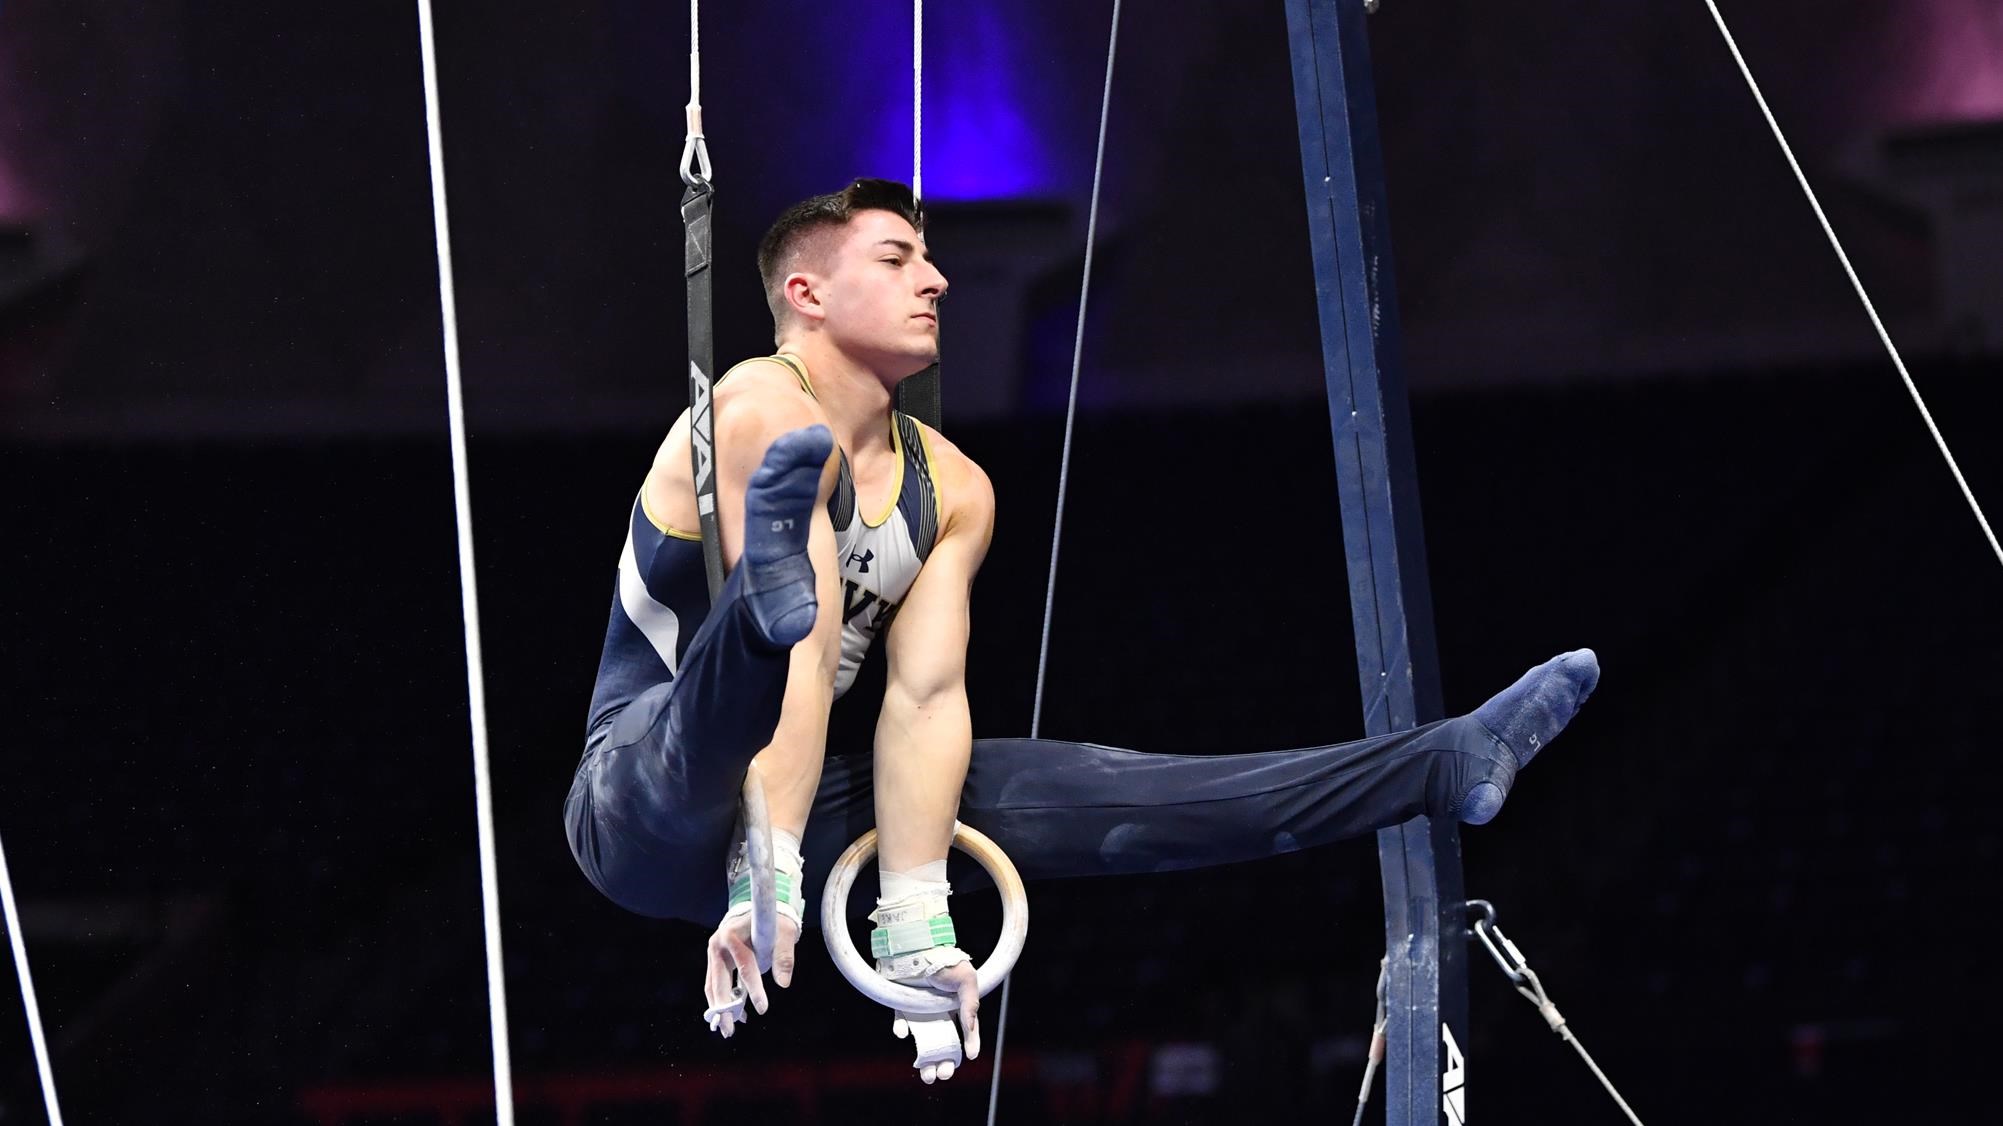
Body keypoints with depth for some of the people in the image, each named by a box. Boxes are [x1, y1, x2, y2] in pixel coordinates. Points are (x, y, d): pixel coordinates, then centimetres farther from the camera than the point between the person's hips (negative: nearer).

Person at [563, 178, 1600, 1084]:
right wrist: (765, 874, -33)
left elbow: (926, 698, -3)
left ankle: (1443, 767, -5)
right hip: (641, 800, -7)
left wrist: (915, 922, -14)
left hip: (800, 805, 7)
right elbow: (808, 657, -26)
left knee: (1070, 790, -3)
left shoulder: (952, 490, 9)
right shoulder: (764, 407, -14)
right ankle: (774, 593, -77)